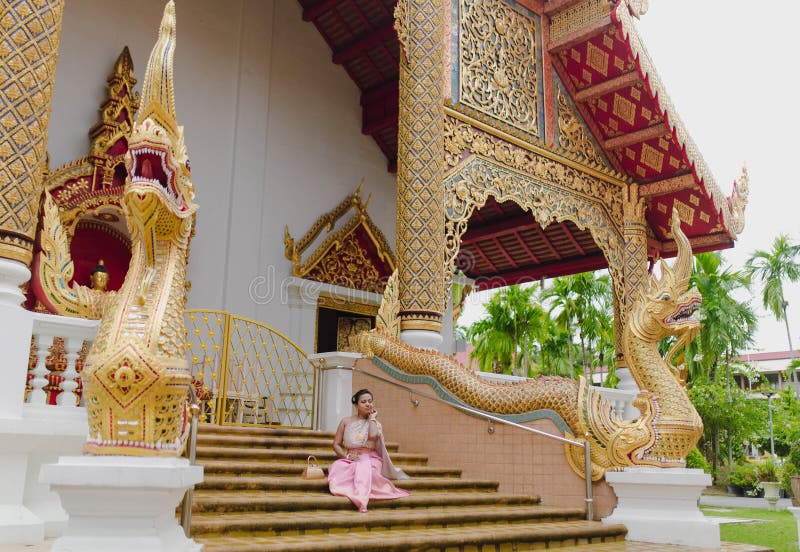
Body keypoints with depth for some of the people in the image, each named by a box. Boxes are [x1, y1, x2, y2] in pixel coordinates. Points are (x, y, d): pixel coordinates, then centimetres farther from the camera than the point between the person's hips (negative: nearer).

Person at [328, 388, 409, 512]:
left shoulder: (376, 423, 11)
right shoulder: (346, 422, 13)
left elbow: (373, 435, -14)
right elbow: (336, 444, 10)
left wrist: (372, 418, 1)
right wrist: (347, 456, -9)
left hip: (370, 459, -1)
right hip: (350, 460, 1)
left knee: (364, 468, -38)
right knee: (337, 467, -34)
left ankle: (361, 498, -53)